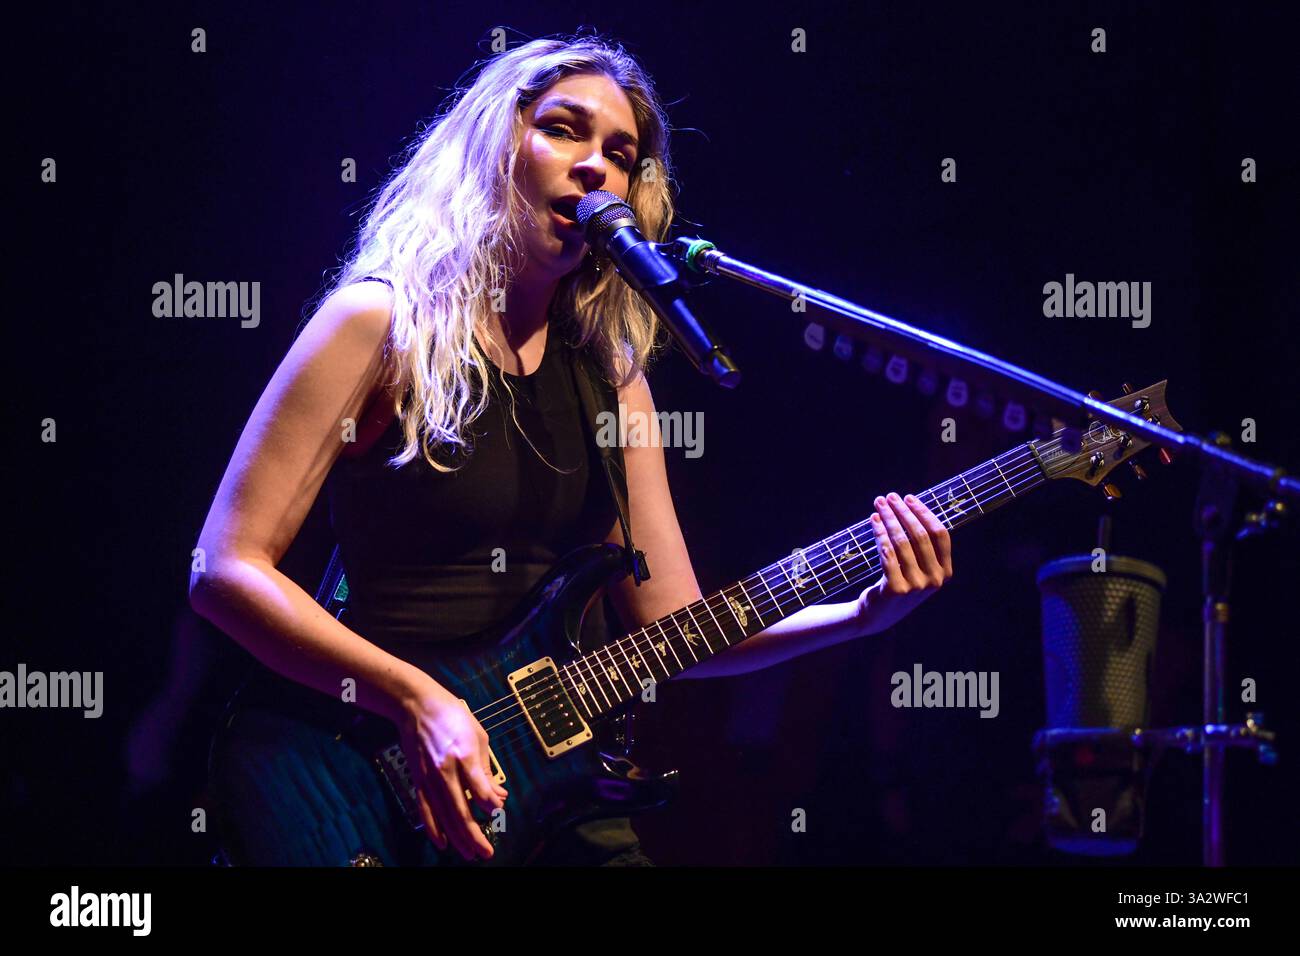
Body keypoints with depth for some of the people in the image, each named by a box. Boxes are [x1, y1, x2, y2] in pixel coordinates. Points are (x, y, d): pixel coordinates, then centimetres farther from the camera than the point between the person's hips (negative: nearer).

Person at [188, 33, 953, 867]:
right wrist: (418, 700, -18)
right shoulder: (384, 322, -3)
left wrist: (865, 612, -2)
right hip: (404, 806, -5)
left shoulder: (612, 373, 12)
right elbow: (228, 568, -9)